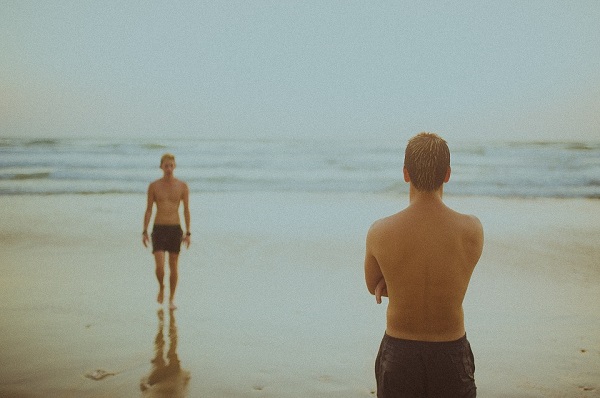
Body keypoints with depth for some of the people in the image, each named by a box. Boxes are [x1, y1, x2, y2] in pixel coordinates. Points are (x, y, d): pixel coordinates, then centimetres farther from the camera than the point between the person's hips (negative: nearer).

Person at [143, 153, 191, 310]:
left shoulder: (182, 186, -2)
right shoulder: (153, 186, -1)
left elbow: (186, 210, 1)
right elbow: (148, 210, 2)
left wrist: (188, 233, -3)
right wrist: (144, 232, -3)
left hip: (175, 229, 1)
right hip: (158, 229, 0)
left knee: (173, 266, 6)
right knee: (159, 266, -10)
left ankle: (172, 299, 21)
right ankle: (161, 287, 23)